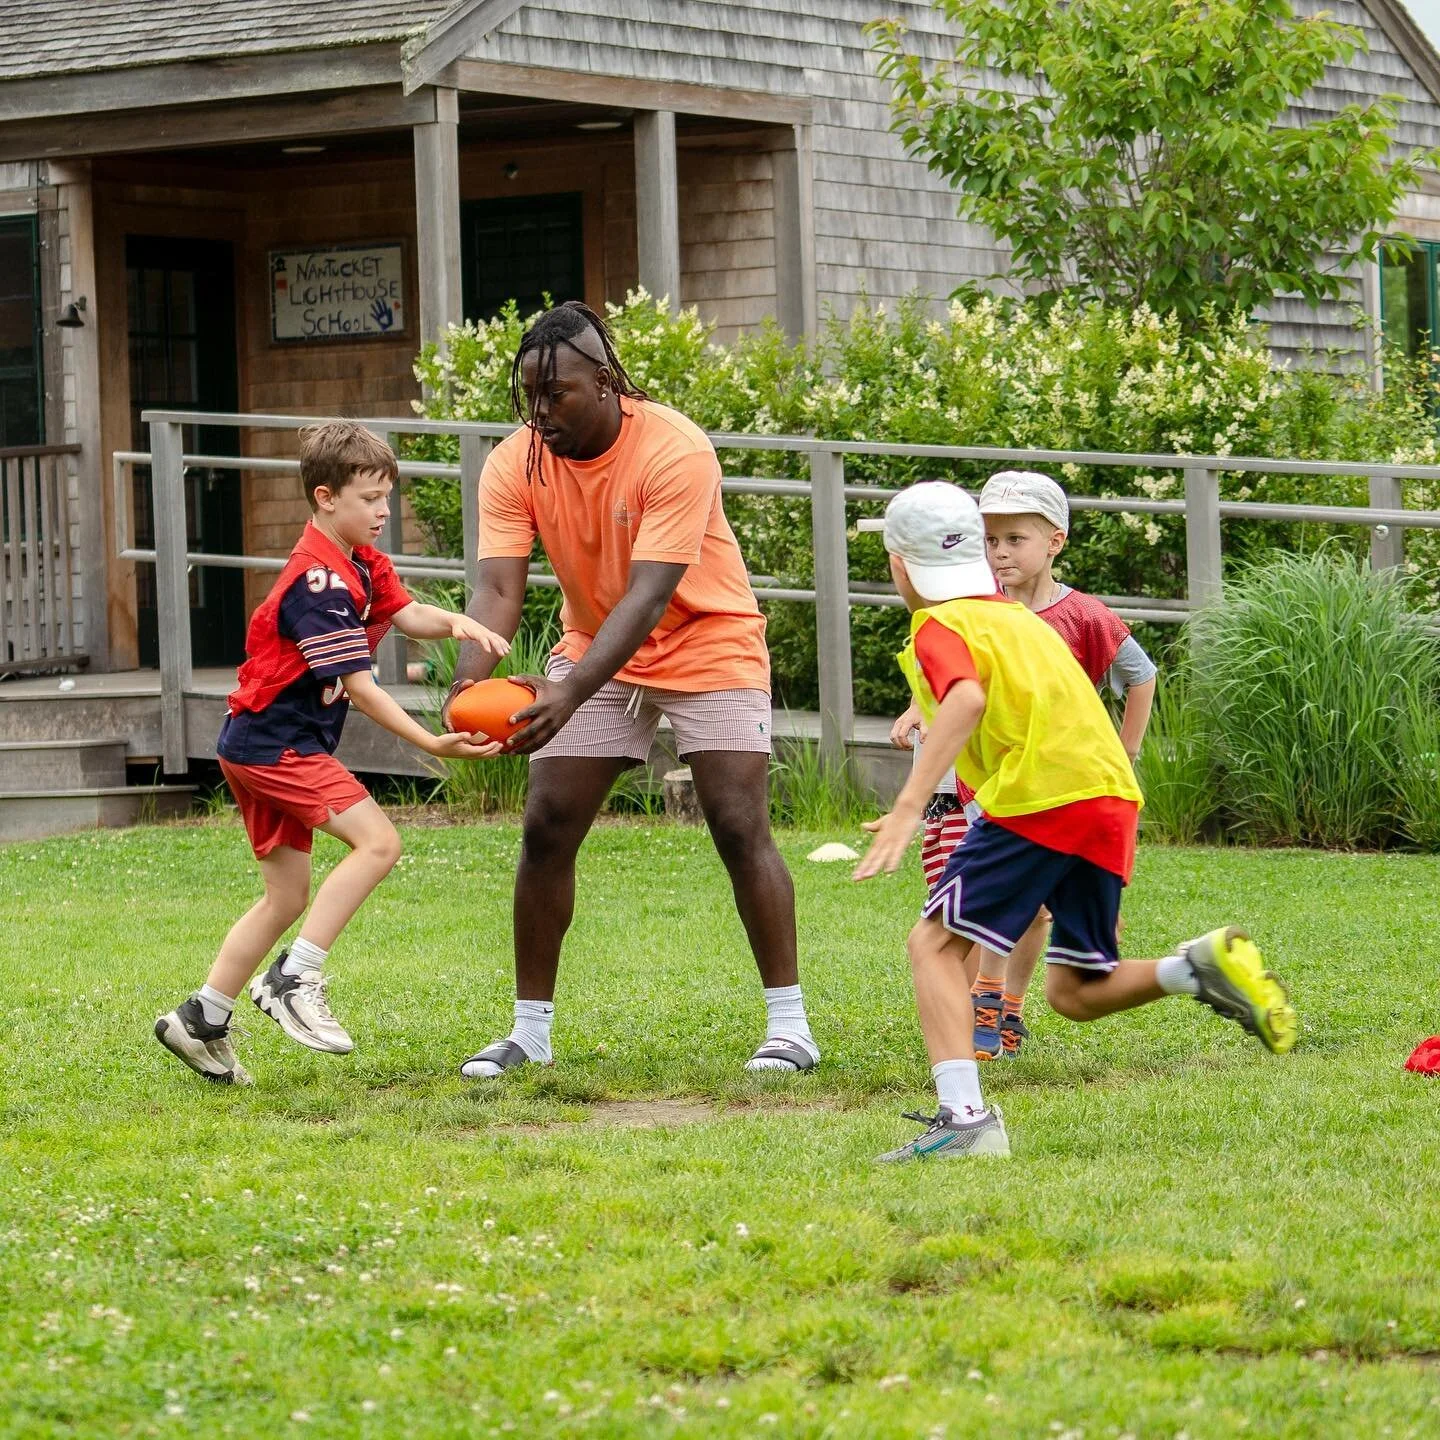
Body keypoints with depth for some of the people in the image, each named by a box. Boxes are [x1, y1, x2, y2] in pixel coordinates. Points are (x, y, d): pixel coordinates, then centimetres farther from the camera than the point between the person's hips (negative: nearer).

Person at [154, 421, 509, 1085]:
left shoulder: (363, 564, 11)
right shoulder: (317, 582, -21)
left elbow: (405, 614, 0)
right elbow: (357, 687, -24)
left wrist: (457, 624, -23)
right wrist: (433, 745, -28)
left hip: (264, 745, 10)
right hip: (272, 742, -10)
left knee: (288, 895, 14)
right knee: (377, 840, -19)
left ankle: (201, 1021, 19)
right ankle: (294, 979, -17)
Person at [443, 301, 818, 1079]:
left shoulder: (675, 451, -28)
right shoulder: (514, 466, -14)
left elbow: (648, 596, -35)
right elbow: (498, 586, -20)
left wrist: (570, 693, -47)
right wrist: (471, 680, -41)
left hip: (708, 644, -4)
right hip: (595, 650, 4)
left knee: (740, 831, -11)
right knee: (545, 829, -3)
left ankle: (789, 1026, -2)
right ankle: (530, 1030, 7)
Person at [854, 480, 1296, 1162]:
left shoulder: (939, 627, 2)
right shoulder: (1017, 615, 27)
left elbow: (967, 699, -19)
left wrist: (908, 807, -27)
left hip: (1038, 796, -8)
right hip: (1112, 797, 8)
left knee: (934, 944, -5)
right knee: (1073, 992, 15)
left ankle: (963, 1115, -22)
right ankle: (1203, 965, -8)